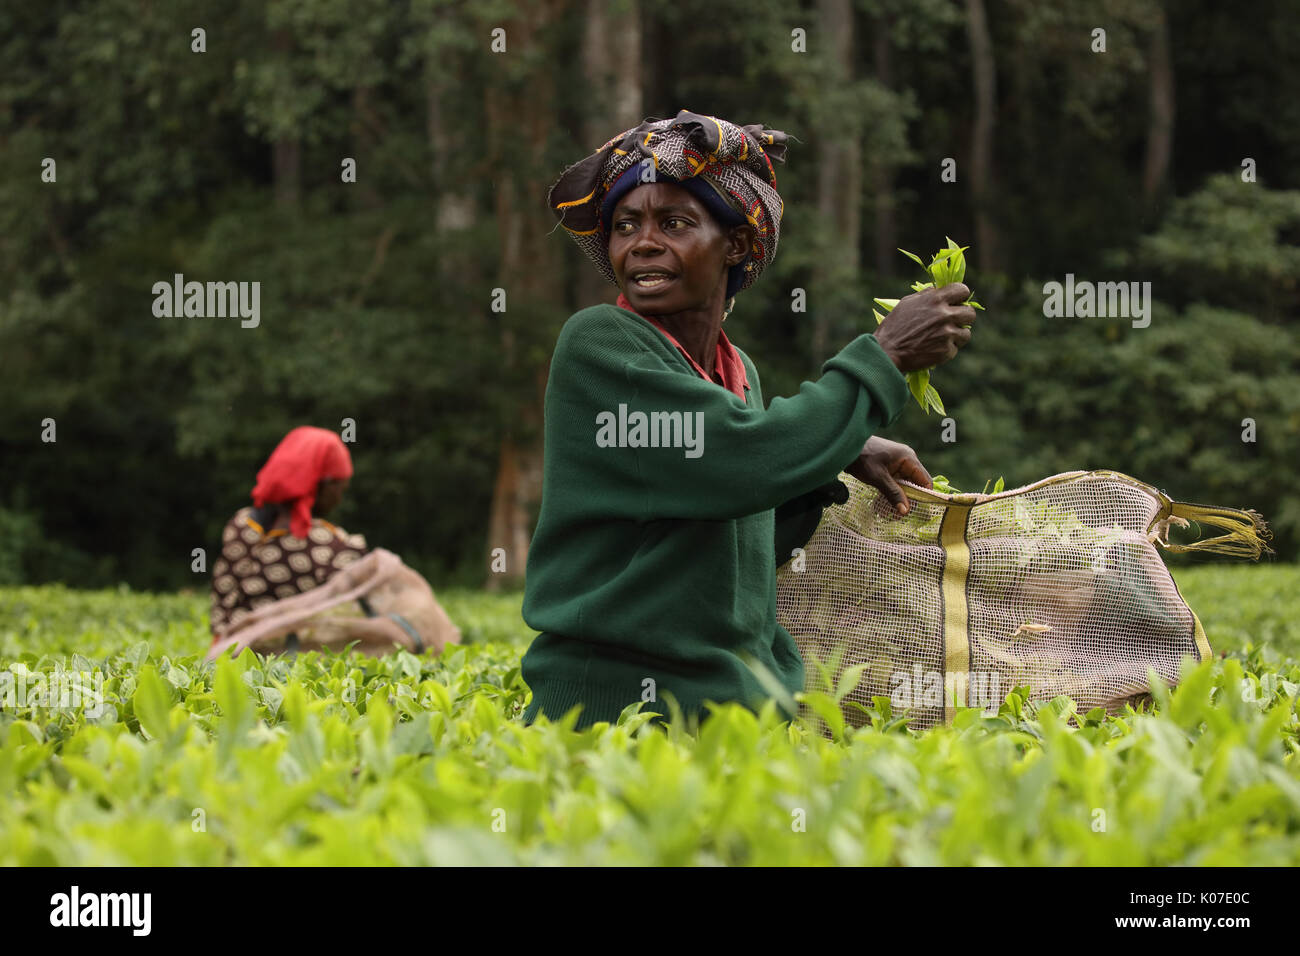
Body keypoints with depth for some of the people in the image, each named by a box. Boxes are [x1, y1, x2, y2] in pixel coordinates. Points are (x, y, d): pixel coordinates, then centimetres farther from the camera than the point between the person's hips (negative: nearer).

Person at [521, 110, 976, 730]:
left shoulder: (738, 371, 12)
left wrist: (845, 457, 8)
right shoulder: (596, 345, -11)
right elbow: (746, 458, -21)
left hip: (741, 697, 7)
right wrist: (884, 356, -11)